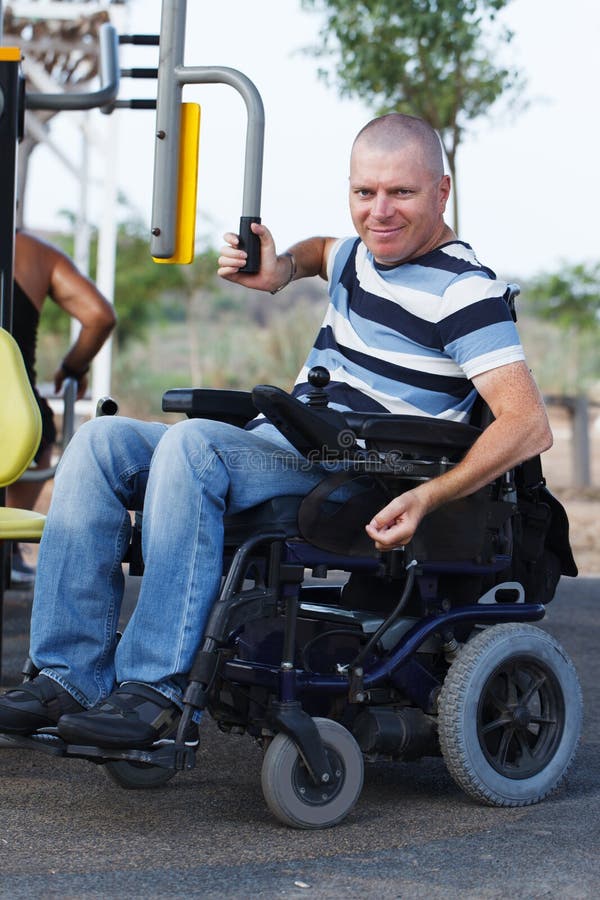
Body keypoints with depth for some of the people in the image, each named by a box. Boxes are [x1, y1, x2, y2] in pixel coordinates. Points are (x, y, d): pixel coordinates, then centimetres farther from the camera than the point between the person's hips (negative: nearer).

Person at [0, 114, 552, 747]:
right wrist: (280, 270, 19)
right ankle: (72, 675, -15)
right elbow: (323, 252, 43)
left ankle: (154, 688, -34)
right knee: (102, 442, -7)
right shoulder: (363, 255, 16)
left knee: (192, 442, -33)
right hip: (274, 452, 9)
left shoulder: (463, 290, -10)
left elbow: (530, 426, -19)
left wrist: (427, 497, -31)